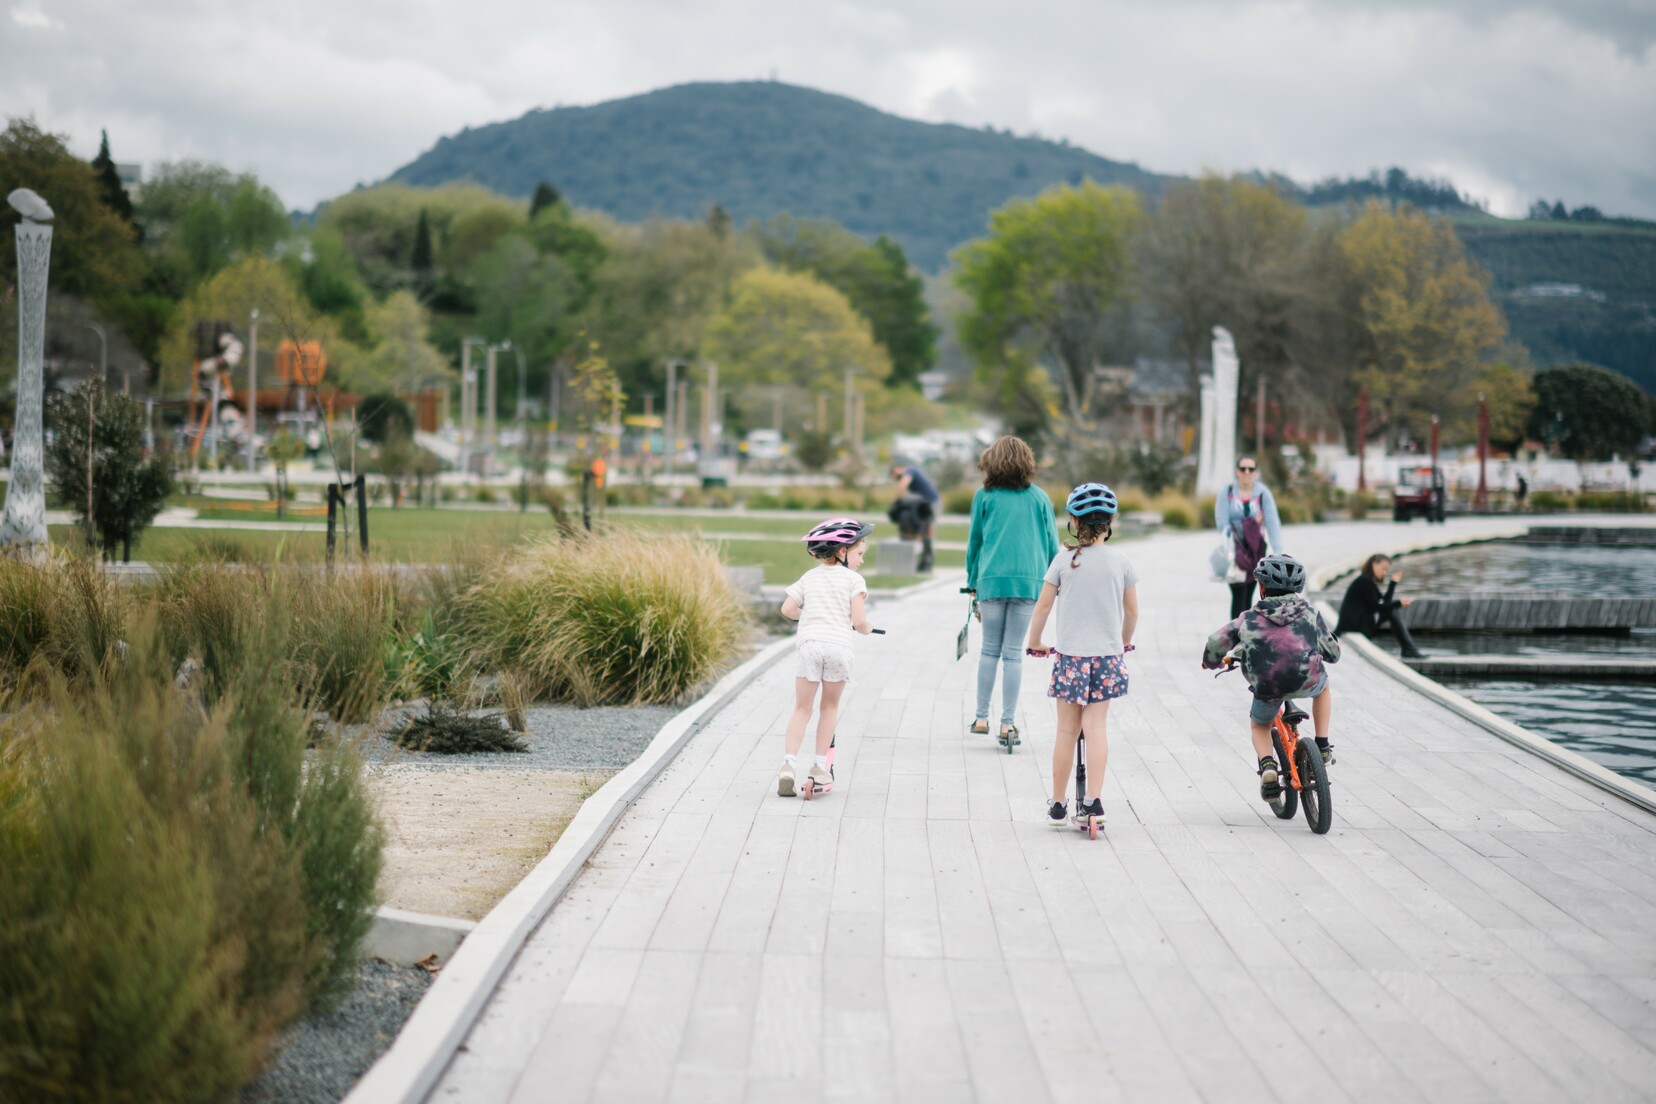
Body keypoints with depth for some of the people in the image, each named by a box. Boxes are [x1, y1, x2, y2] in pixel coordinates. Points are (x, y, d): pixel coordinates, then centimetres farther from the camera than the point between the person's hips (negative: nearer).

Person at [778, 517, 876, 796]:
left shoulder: (809, 577, 17)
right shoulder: (853, 580, 5)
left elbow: (787, 609, 9)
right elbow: (859, 620, -3)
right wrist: (867, 629, 19)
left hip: (808, 644, 2)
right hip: (839, 645, -2)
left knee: (802, 708, 9)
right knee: (830, 706, 17)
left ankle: (789, 763, -6)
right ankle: (820, 766, 18)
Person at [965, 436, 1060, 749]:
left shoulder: (984, 496, 4)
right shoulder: (1039, 497, 7)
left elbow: (974, 541, 8)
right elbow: (1051, 542, 8)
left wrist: (973, 582, 16)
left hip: (992, 579, 0)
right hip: (1030, 580, 0)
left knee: (990, 649, 12)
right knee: (1013, 653, 4)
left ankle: (982, 718, 14)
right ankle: (1007, 724, 3)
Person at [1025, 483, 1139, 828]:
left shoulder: (1064, 559, -3)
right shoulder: (1120, 560, 0)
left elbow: (1043, 605, -1)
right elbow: (1132, 611, 7)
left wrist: (1035, 643, 14)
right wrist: (1124, 643, 25)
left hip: (1070, 656, -1)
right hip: (1107, 656, 1)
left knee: (1067, 730, 7)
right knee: (1097, 726, 4)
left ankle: (1058, 804, 14)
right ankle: (1093, 800, -5)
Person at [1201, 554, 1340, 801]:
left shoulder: (1249, 619, 7)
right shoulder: (1309, 612, 11)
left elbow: (1216, 643, 4)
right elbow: (1333, 653, 17)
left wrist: (1211, 662, 27)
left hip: (1267, 688, 0)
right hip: (1306, 682, 1)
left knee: (1258, 725, 30)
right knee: (1323, 685, 38)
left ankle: (1267, 765, 1)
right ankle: (1323, 746, 31)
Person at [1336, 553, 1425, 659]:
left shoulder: (1369, 581, 18)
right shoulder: (1364, 581, -13)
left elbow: (1385, 602, 14)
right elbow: (1375, 607, -17)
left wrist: (1393, 583, 12)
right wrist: (1398, 603, -17)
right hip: (1354, 624, -10)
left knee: (1393, 609, 7)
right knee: (1392, 612, -12)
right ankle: (1408, 649, -14)